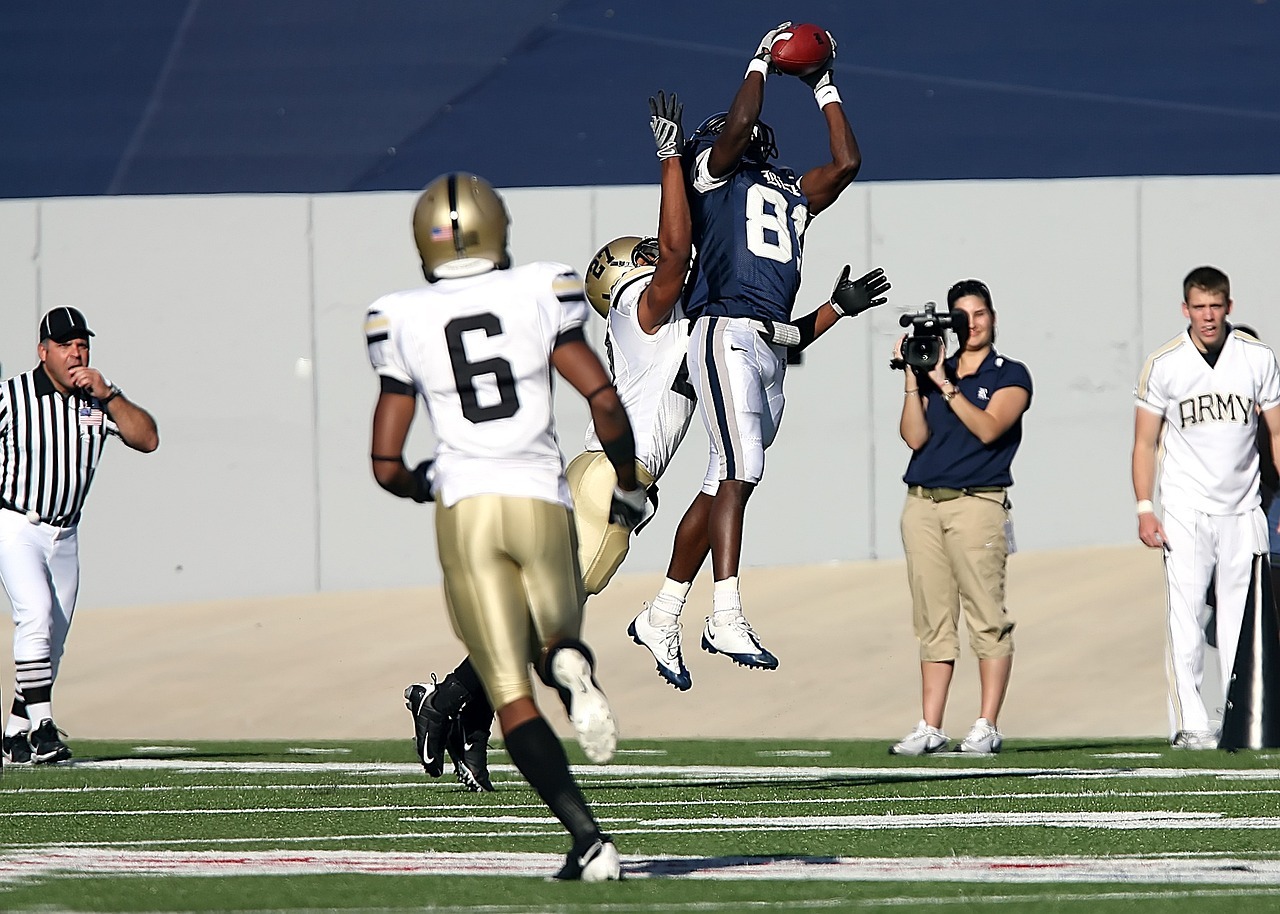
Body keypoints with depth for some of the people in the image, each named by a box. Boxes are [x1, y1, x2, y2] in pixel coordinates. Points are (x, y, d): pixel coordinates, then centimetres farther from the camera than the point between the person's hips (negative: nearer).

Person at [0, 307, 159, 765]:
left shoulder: (99, 400, 1)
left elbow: (147, 439, -10)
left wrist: (109, 396, -20)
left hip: (65, 534, 5)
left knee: (53, 640, 8)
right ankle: (41, 727, -23)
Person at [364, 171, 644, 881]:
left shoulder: (403, 323, 6)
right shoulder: (540, 295, 4)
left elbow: (386, 463, 6)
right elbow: (604, 399, -4)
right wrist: (627, 485, 11)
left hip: (463, 507, -1)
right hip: (541, 501, 1)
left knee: (510, 694, 0)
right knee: (556, 642, 24)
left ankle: (588, 839, -18)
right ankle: (572, 667, -15)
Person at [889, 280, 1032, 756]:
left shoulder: (1010, 376, 6)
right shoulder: (932, 369, 17)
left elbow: (987, 428, -11)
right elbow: (914, 436, 5)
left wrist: (944, 384, -13)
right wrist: (912, 378, -2)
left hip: (976, 503, -4)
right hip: (922, 503, 4)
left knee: (987, 618, -8)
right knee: (933, 622, 4)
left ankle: (987, 727, -6)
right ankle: (930, 729, 4)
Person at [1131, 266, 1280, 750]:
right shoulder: (1163, 365, 0)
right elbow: (1145, 442, 5)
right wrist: (1144, 509, -5)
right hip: (1185, 510, -1)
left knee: (1241, 621, 2)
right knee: (1186, 618, -9)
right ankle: (1190, 724, -9)